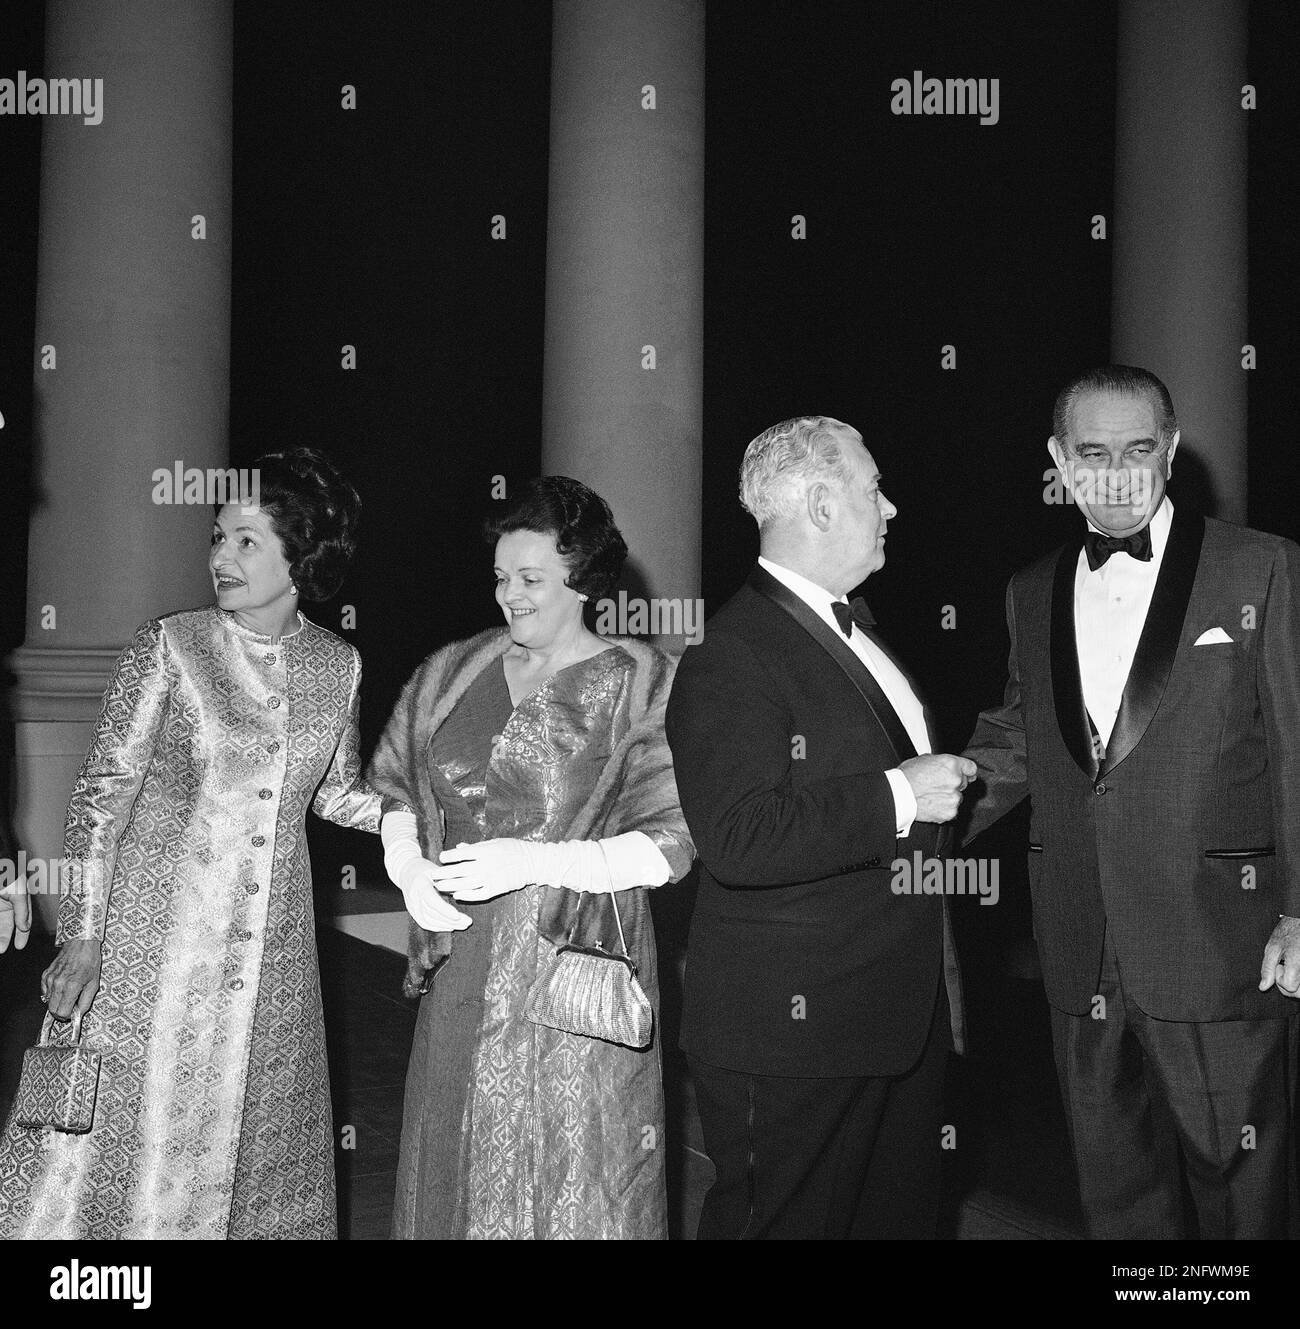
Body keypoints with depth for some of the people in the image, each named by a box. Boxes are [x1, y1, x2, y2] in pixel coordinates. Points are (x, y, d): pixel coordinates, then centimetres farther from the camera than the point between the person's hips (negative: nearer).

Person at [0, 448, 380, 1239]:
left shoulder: (337, 665, 1)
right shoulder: (171, 647, -9)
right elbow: (102, 794, -8)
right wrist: (82, 936, -12)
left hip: (271, 947, 3)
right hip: (155, 933, -3)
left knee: (256, 1143, 13)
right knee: (118, 1137, 3)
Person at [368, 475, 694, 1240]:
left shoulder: (641, 685, -5)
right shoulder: (454, 673, 9)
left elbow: (672, 844, -10)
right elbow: (395, 789, 15)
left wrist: (534, 862, -18)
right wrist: (408, 869, -5)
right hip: (464, 973, 4)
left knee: (574, 1184, 4)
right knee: (458, 1171, 13)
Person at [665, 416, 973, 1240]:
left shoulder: (851, 624, 13)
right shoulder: (732, 659, -19)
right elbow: (739, 841, -29)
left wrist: (941, 784, 13)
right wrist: (898, 798, -25)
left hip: (904, 1013, 10)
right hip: (794, 1027, -9)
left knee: (901, 1213, 20)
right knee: (787, 1218, 5)